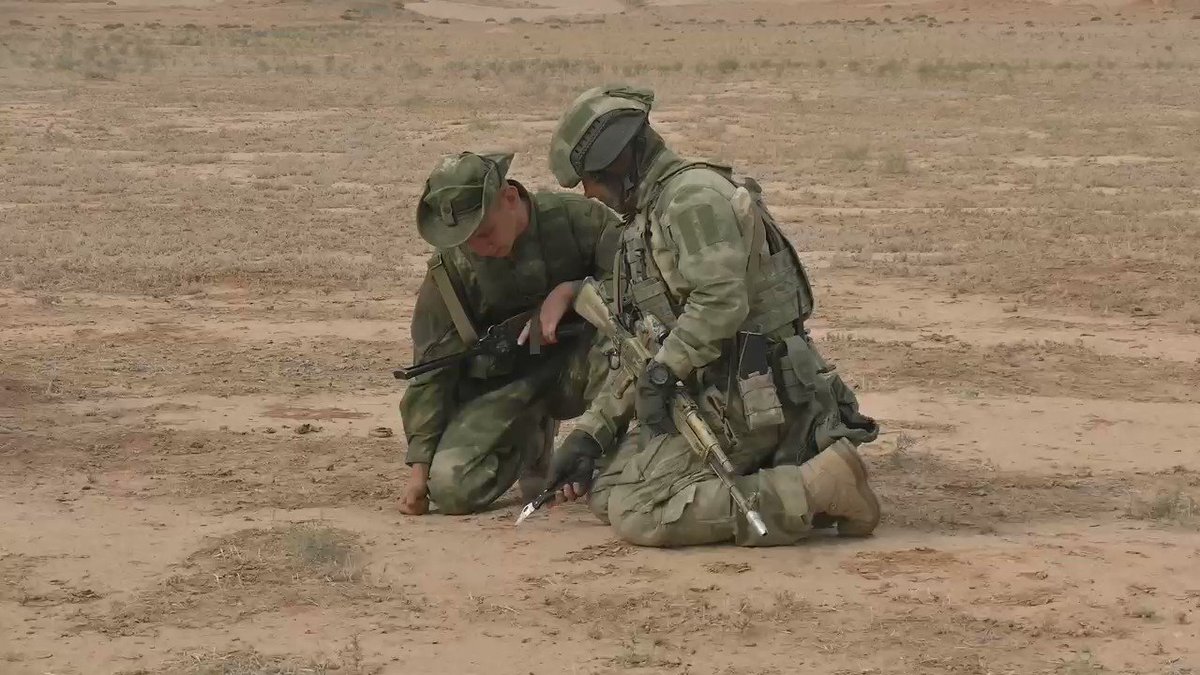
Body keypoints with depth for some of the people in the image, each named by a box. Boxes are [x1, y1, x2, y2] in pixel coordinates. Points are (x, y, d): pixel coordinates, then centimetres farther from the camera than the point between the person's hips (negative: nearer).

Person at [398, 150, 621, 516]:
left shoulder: (575, 219, -15)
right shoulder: (450, 269, -10)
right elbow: (432, 369, -4)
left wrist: (568, 291, -28)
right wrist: (420, 467, -7)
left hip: (574, 366, -2)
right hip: (503, 381, 2)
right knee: (452, 488, -19)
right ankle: (529, 441, 15)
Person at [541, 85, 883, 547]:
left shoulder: (693, 195, -13)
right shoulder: (650, 217, 20)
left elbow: (721, 303, -27)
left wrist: (662, 372, -18)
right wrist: (590, 431, 13)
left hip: (747, 400, -10)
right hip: (707, 393, 10)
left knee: (636, 514, -18)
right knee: (605, 491, 12)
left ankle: (822, 487, -17)